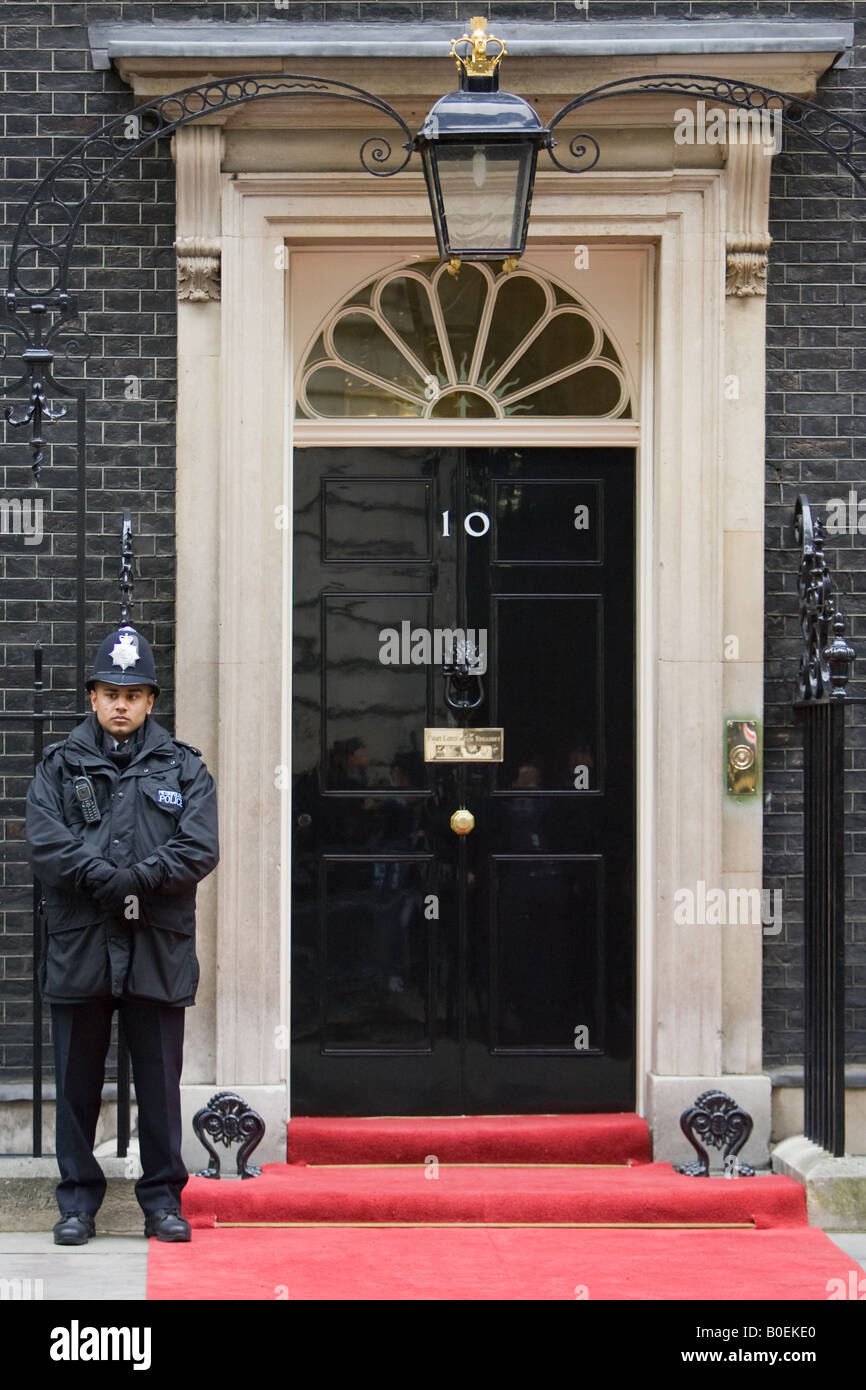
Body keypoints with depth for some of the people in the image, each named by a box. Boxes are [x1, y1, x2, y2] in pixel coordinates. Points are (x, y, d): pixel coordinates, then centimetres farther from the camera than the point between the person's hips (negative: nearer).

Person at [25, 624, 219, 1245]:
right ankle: (78, 1199, 16)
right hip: (78, 945, 0)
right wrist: (103, 879, -19)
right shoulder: (60, 765, 8)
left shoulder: (184, 768, 8)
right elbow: (44, 841, -6)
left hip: (159, 948, 0)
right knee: (78, 1081, 7)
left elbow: (200, 849, -4)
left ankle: (163, 1197, 16)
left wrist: (139, 879, -17)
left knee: (160, 1081, 6)